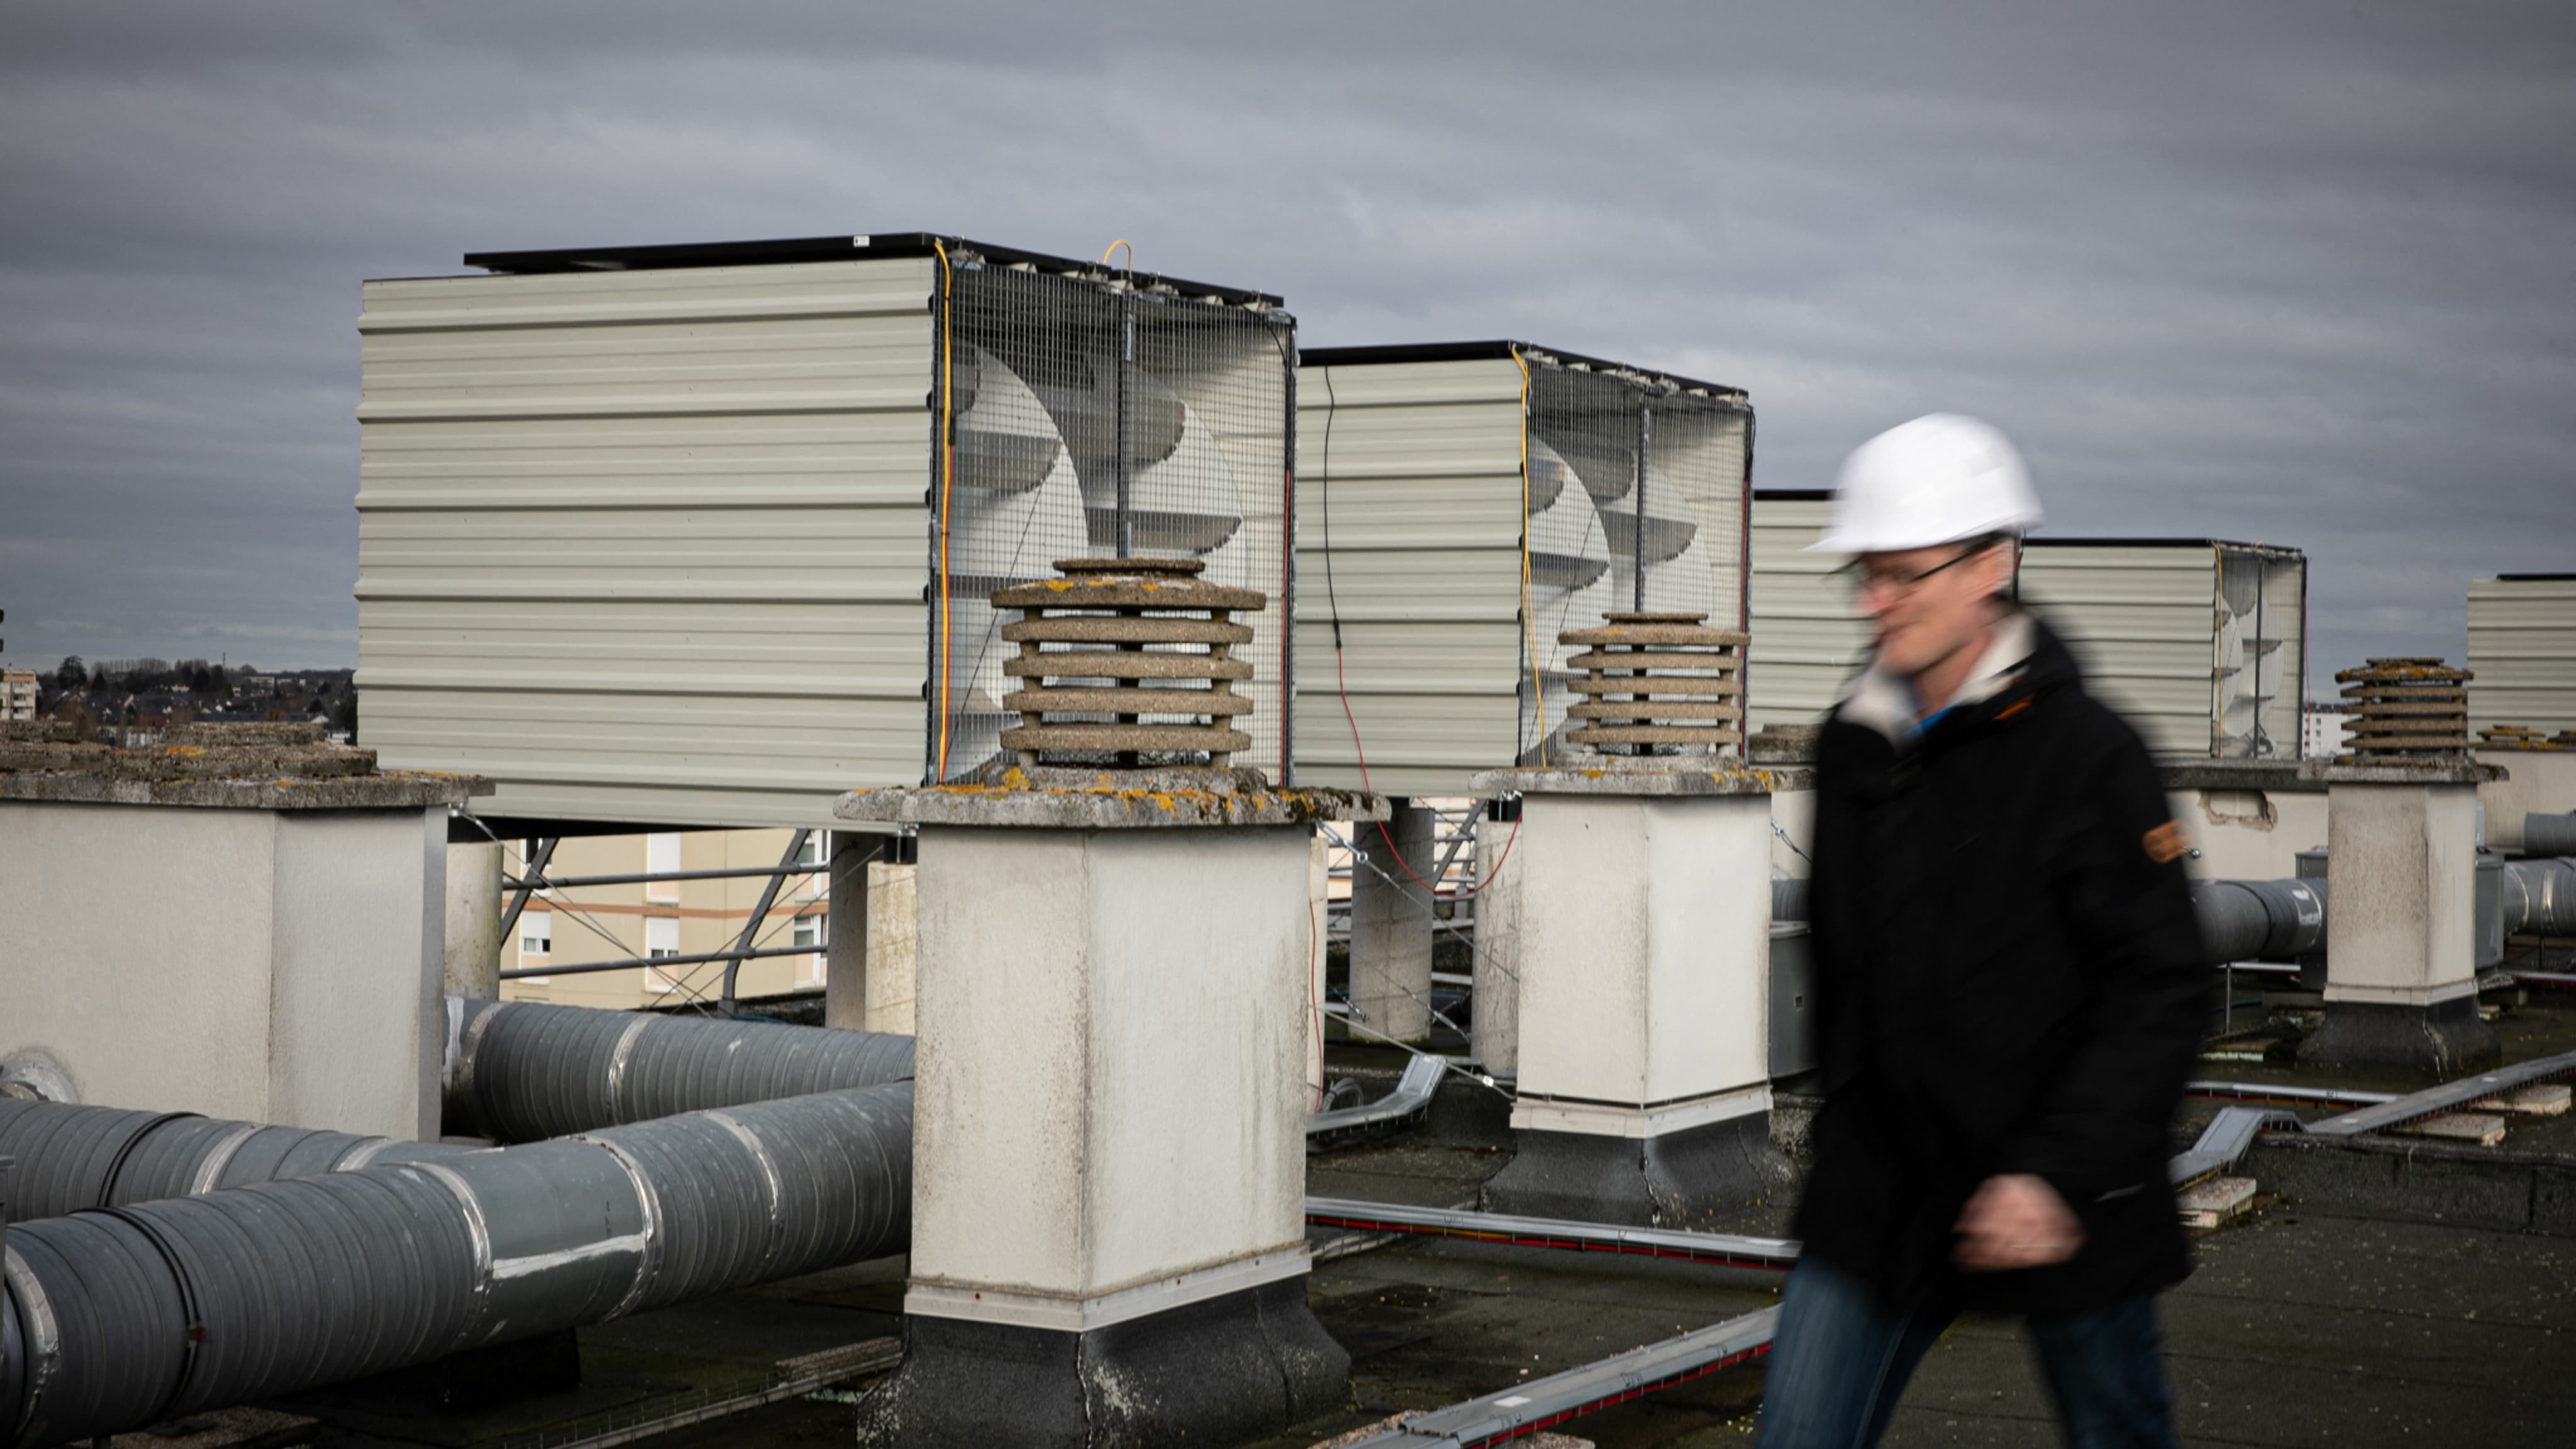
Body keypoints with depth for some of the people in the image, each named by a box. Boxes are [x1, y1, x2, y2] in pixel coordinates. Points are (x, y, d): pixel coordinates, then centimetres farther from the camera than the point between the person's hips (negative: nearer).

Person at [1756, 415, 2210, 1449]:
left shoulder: (2085, 752, -13)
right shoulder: (1852, 744, 5)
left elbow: (2161, 992, -15)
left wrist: (2059, 1172, -21)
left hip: (2061, 1206, -5)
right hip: (1879, 1192, 5)